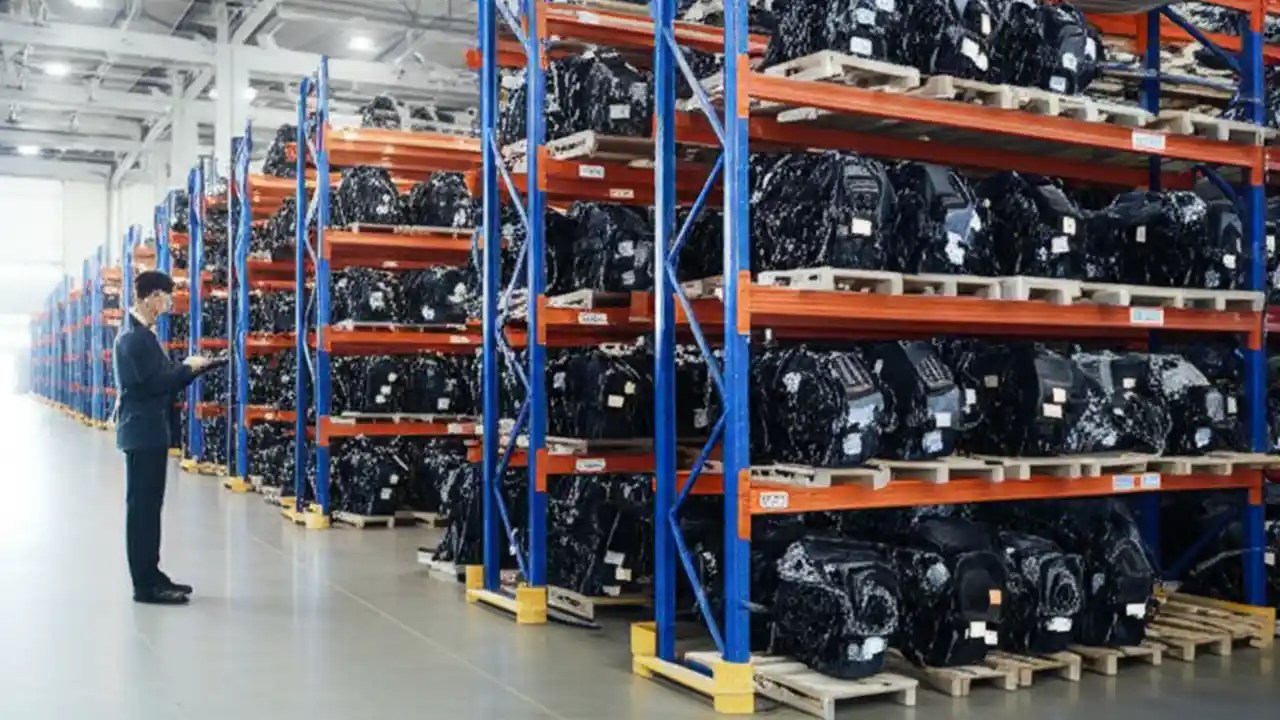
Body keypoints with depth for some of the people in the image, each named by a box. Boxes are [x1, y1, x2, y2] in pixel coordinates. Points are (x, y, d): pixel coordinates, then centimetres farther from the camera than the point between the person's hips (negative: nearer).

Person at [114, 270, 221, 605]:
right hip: (143, 432, -10)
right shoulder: (135, 336, -16)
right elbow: (153, 384, -22)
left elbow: (160, 381, 16)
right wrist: (188, 367, -10)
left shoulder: (141, 334, 15)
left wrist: (189, 369, 2)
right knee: (142, 506, -6)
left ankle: (151, 576, 20)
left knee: (148, 505, 13)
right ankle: (146, 584, -1)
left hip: (150, 431, 10)